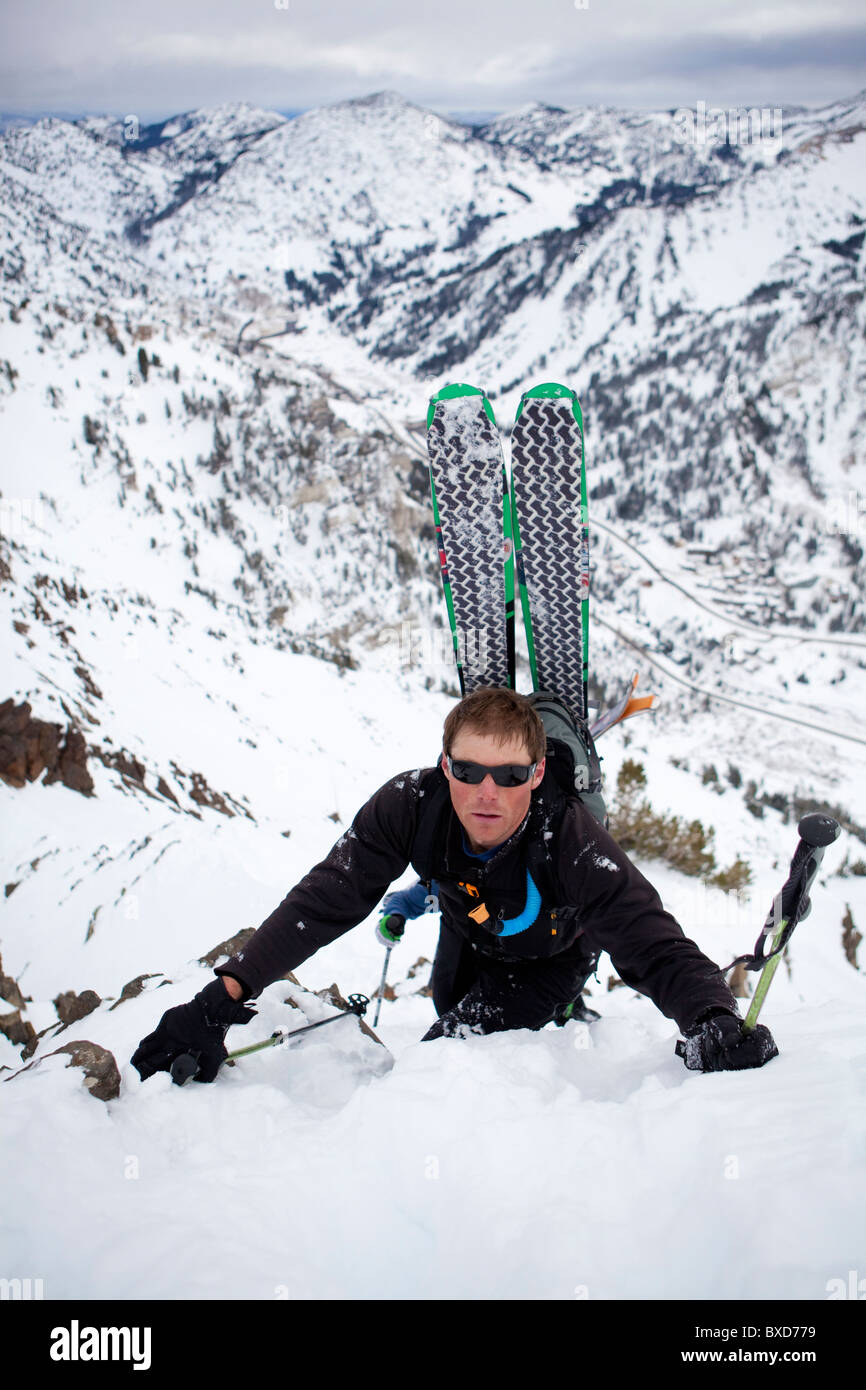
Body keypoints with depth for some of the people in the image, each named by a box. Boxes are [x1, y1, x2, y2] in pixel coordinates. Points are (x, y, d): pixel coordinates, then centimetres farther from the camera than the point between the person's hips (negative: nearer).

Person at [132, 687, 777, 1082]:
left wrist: (715, 1023, -71)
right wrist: (222, 997, -41)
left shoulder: (572, 841, -45)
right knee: (450, 1014, 31)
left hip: (549, 955, -4)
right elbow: (323, 902, -33)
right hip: (467, 934, 4)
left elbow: (658, 948, -49)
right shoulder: (410, 806, -37)